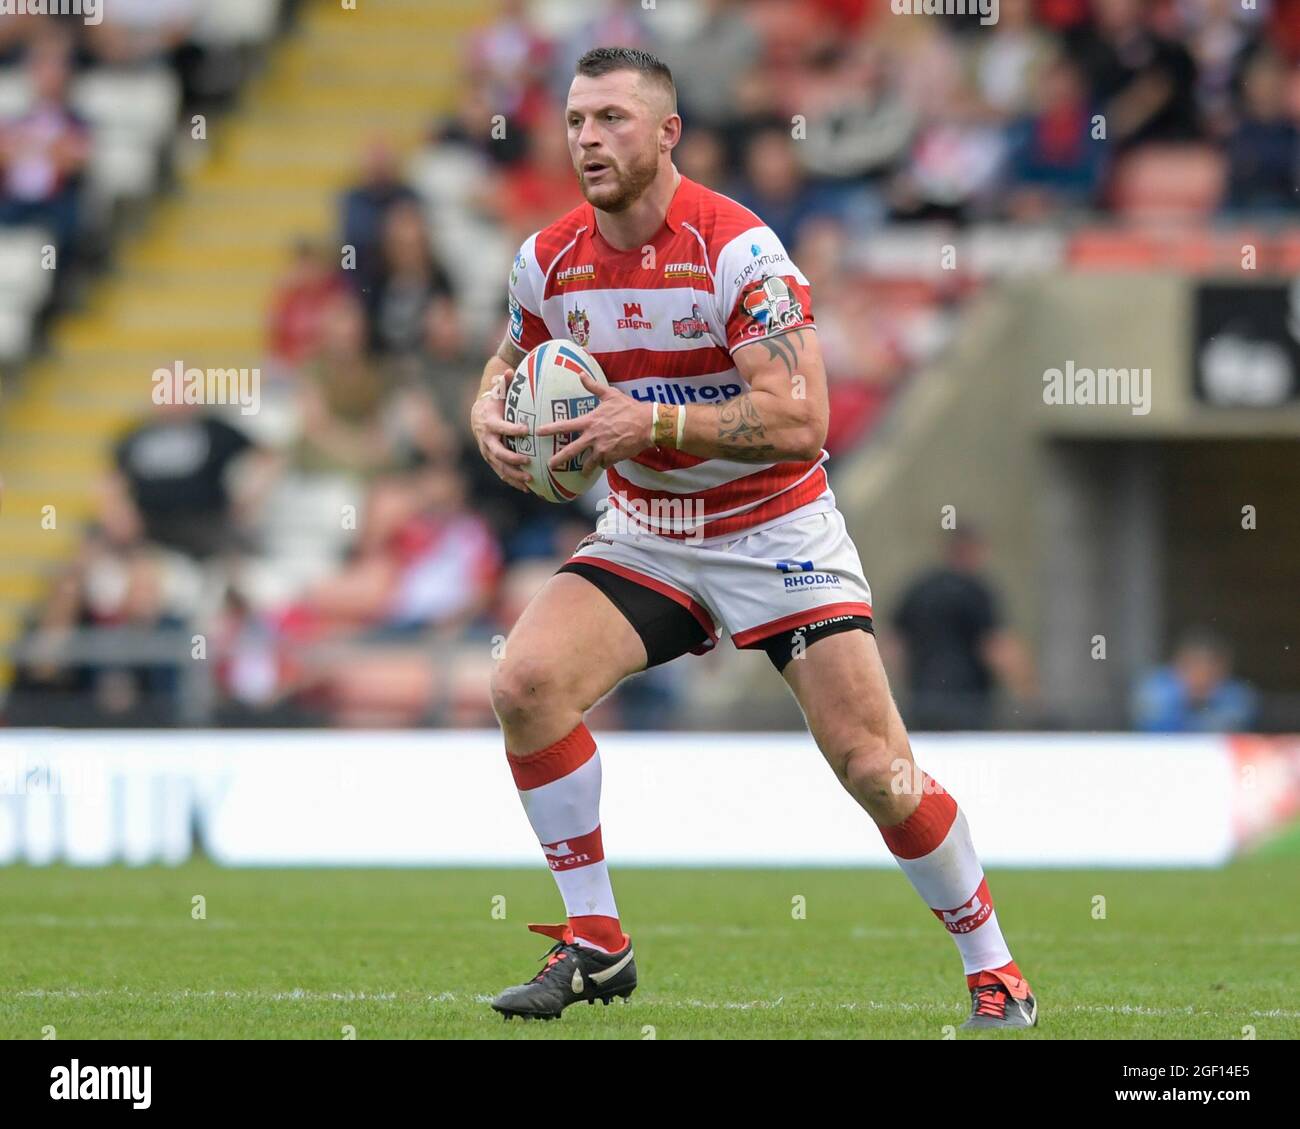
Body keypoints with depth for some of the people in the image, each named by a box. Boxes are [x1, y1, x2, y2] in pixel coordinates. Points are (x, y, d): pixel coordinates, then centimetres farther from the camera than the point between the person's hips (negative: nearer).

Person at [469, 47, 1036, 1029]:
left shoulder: (738, 249, -21)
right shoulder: (549, 259, -4)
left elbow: (800, 422, -27)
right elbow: (514, 360, 16)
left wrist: (652, 423, -32)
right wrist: (491, 410, -8)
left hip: (776, 533, -4)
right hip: (644, 536, 4)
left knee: (872, 762, -9)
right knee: (525, 682, -19)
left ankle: (995, 970, 10)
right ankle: (594, 947, -7)